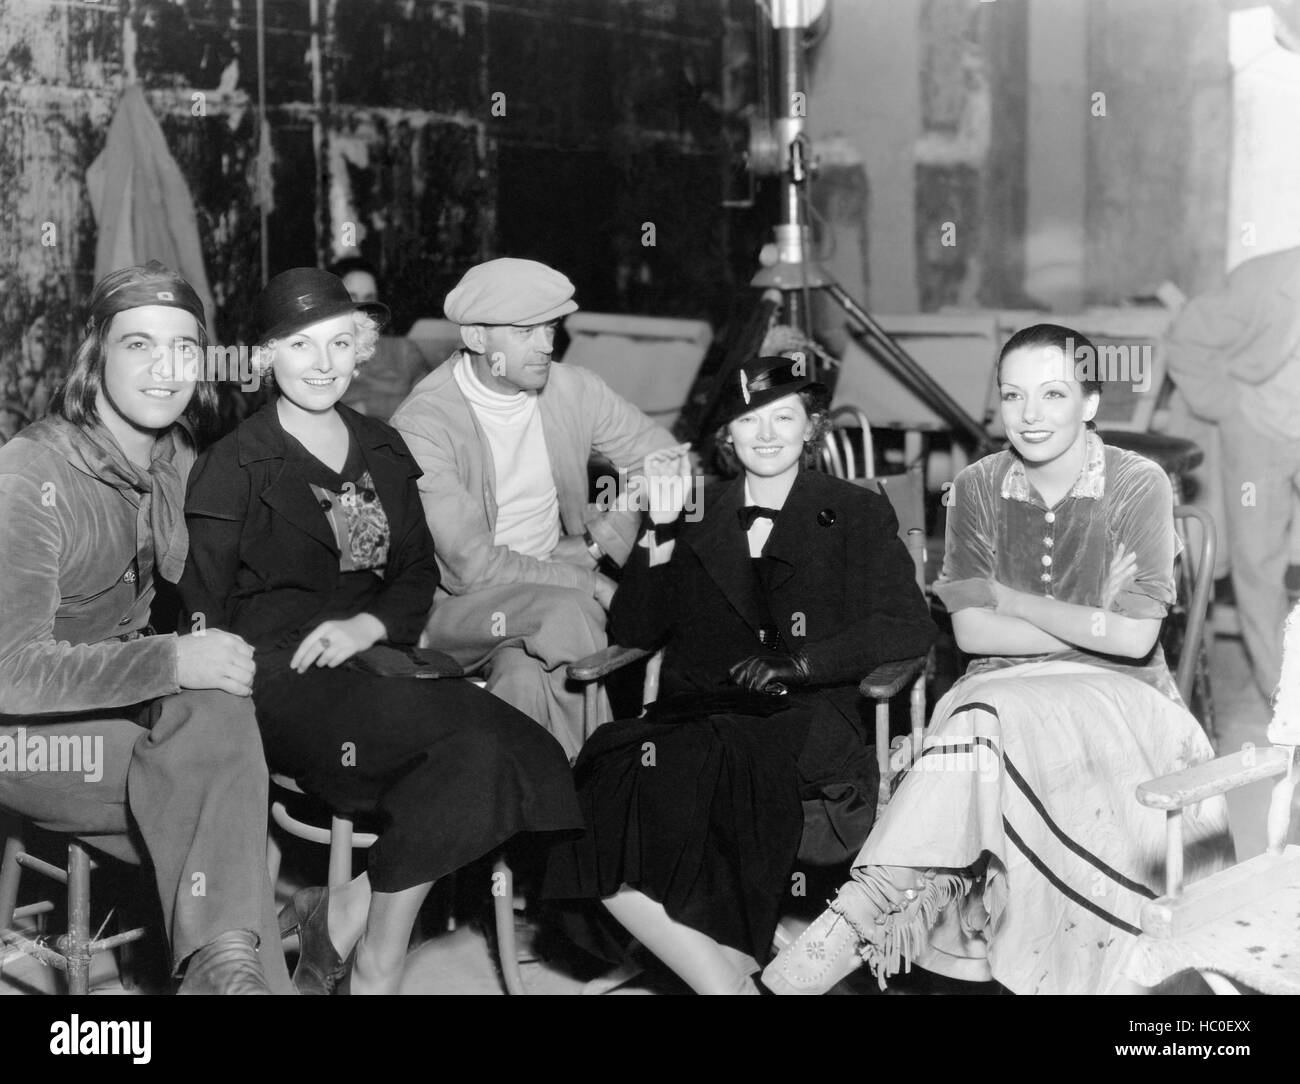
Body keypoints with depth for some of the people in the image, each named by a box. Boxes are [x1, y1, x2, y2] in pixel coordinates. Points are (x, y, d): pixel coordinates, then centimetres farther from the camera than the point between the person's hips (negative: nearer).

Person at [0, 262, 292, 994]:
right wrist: (172, 664, -31)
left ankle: (224, 965, -27)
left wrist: (207, 654, -11)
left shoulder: (178, 464, 5)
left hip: (133, 706, 6)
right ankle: (231, 963, -20)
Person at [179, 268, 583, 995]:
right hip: (278, 679, -5)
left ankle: (344, 915, -12)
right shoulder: (235, 465, 2)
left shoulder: (383, 451, 18)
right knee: (473, 738, -30)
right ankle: (377, 964, -17)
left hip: (369, 659, 6)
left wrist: (366, 626, -4)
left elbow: (419, 574, 16)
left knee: (476, 757, -27)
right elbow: (203, 613, 0)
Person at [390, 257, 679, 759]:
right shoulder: (422, 425, -16)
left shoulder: (573, 390, 0)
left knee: (525, 674, -31)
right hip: (453, 604, -4)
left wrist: (609, 535, -9)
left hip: (552, 590, 4)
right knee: (567, 611, -31)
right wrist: (591, 582, -20)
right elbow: (472, 566, -20)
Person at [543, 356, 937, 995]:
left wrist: (797, 664, -11)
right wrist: (661, 527, 3)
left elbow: (909, 629, 1)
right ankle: (731, 981, -26)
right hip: (697, 719, 3)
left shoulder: (856, 516, 14)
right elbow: (633, 631, 14)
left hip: (806, 721, -3)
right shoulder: (700, 520, 22)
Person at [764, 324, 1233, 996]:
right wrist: (1091, 625, -7)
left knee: (991, 723, -34)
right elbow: (972, 632, -1)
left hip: (1117, 698, -2)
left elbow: (1134, 640, -10)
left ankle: (856, 920, -39)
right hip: (1001, 693, 3)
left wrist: (1011, 599, -4)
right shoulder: (978, 489, 6)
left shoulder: (1139, 486, -3)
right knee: (982, 721, -34)